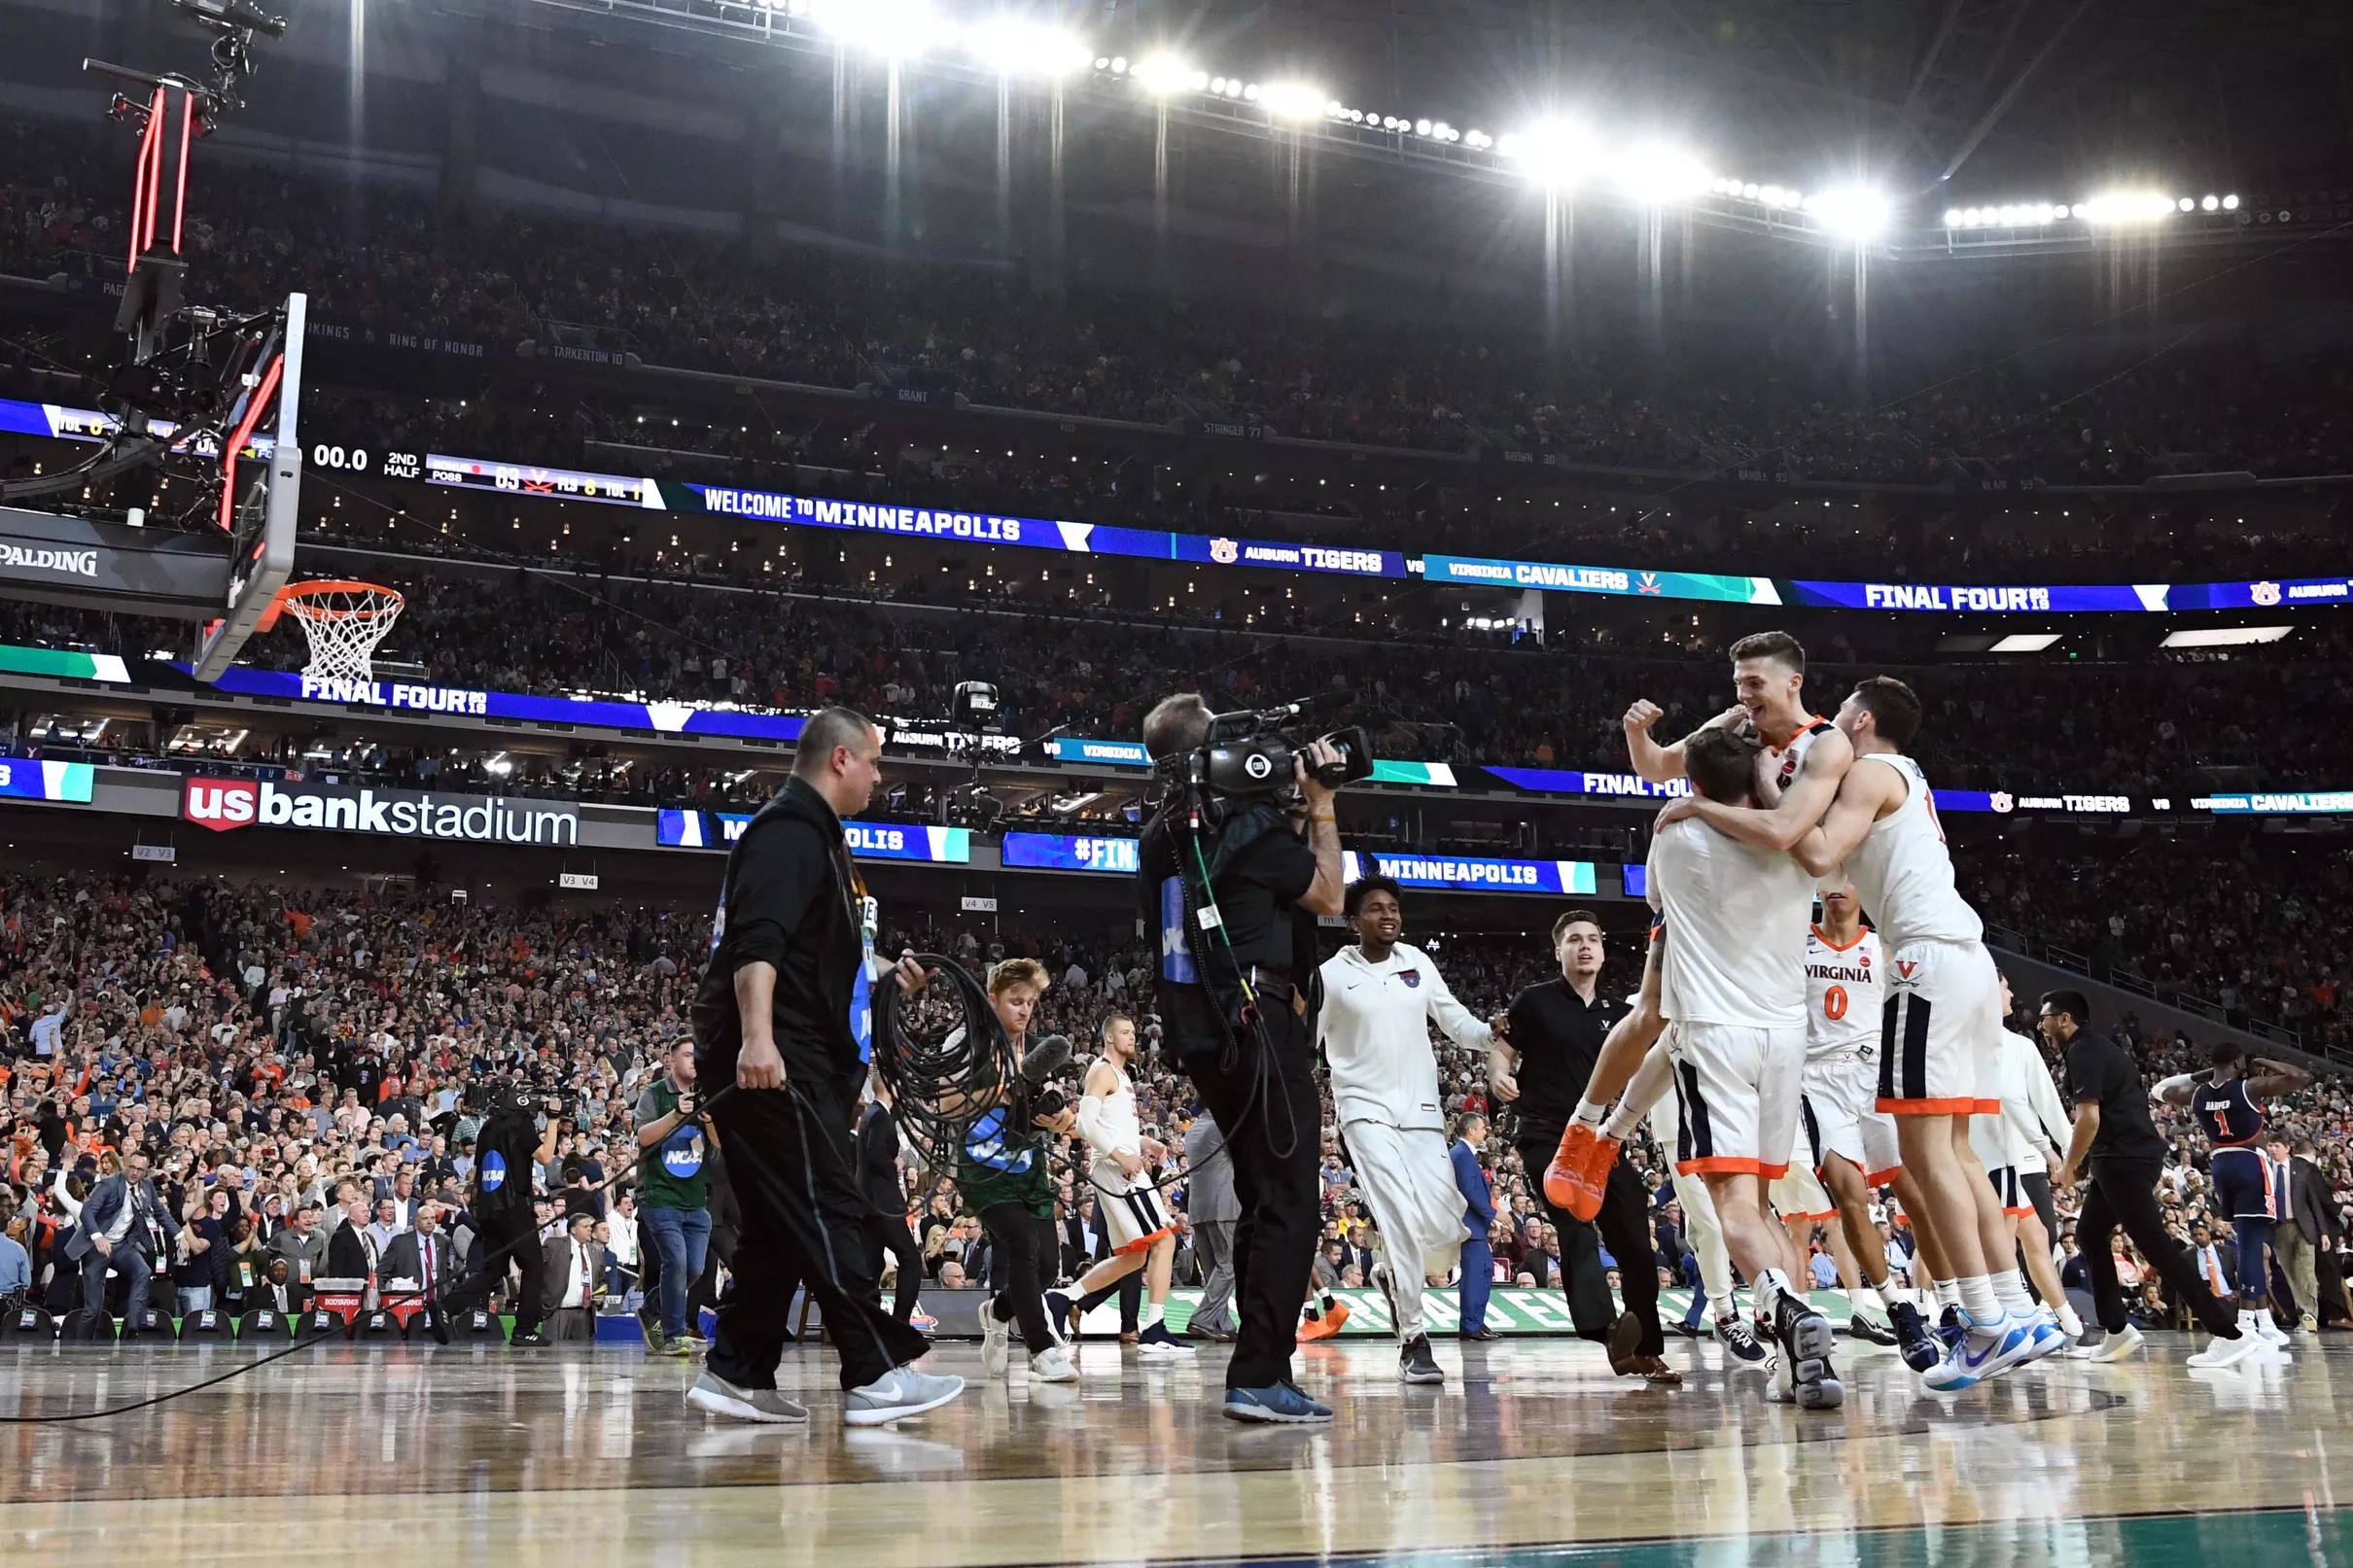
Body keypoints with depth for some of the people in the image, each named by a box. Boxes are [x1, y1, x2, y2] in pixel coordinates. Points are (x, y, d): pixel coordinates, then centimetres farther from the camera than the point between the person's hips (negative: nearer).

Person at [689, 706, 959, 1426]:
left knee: (780, 1223, 10)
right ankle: (875, 1374, -10)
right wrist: (756, 1035, -33)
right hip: (774, 1059, -11)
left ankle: (736, 1373, 12)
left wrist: (879, 973, 33)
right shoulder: (790, 829, -9)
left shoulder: (813, 835, 24)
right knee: (826, 1210, -11)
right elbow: (756, 941, -23)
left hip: (798, 1063, 11)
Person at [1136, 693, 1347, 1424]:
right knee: (1289, 1206, -7)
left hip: (1201, 1035, 8)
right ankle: (1258, 1377, -13)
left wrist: (1292, 817, 21)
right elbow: (1329, 898, 0)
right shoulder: (1253, 822, -11)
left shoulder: (1162, 836, 11)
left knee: (1259, 1199, 17)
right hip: (1263, 1028, -8)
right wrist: (1321, 808, 9)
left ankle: (1262, 1368, 19)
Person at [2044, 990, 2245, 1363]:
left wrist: (2068, 1167, -8)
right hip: (2126, 1157, 10)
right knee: (2089, 1234, 14)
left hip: (2125, 1159, -10)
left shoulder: (2083, 1051, -11)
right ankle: (2116, 1331, 13)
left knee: (2154, 1244, -11)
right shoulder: (2098, 1047, 20)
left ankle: (2226, 1330, -13)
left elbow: (2089, 1118, -20)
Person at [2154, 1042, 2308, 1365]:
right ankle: (2244, 1327, -24)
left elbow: (2158, 1091, 23)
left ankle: (2264, 1322, 26)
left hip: (2221, 1166, 6)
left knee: (2251, 1242, 19)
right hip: (2251, 1166, -6)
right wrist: (2266, 1065, 2)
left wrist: (2197, 1075, 20)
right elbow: (2303, 1078, -10)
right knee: (2253, 1244, -11)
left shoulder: (2195, 1094, 3)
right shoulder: (2250, 1087, -11)